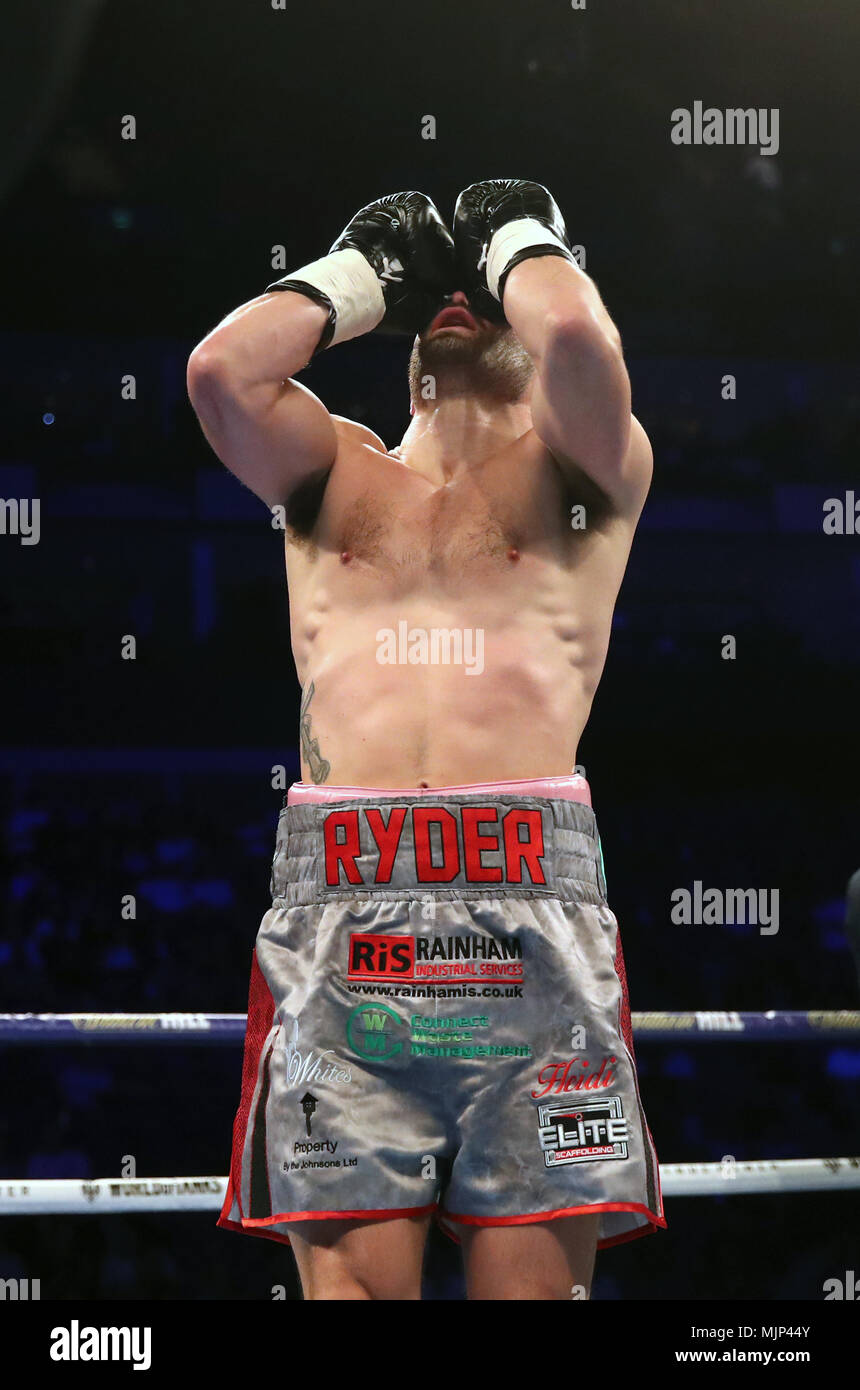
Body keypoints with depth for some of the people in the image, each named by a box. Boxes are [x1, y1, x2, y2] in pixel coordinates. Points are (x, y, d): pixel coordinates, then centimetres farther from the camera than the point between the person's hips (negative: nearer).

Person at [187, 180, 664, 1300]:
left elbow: (580, 342, -3)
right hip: (340, 904, 1)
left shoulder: (580, 472, 20)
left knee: (537, 1271, -5)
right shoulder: (336, 471, 26)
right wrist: (362, 275, 22)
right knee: (350, 1272, -6)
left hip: (531, 899, -1)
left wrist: (522, 245, 19)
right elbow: (223, 369, 6)